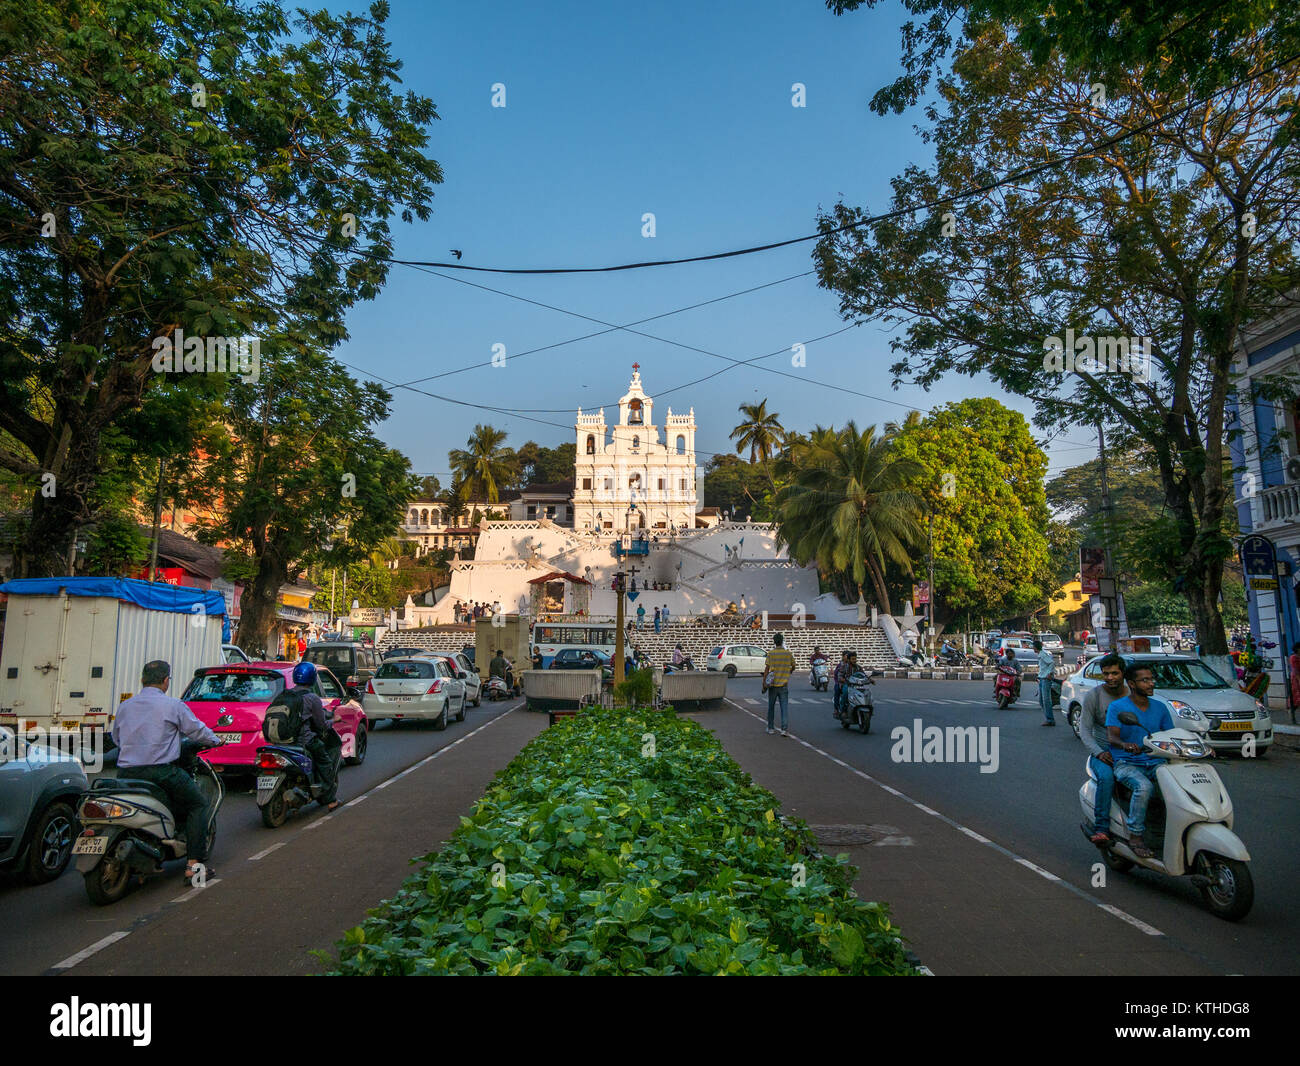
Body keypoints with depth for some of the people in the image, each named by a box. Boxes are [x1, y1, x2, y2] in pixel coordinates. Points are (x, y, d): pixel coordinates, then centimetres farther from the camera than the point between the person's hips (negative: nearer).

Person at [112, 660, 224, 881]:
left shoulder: (124, 706, 11)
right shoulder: (173, 705, -5)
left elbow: (116, 738, 24)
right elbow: (197, 730, 3)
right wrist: (216, 740, 23)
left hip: (126, 773, 5)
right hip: (160, 771, -5)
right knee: (198, 806, 8)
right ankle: (194, 864, -3)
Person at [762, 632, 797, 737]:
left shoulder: (771, 653, -7)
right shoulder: (788, 654, 0)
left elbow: (766, 669, -10)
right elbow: (793, 667, 14)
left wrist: (764, 683, -4)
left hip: (773, 684, -1)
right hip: (784, 685, 1)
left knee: (771, 707, 13)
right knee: (785, 707, 0)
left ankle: (770, 728, 21)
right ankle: (785, 729, -10)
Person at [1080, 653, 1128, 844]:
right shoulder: (1094, 695, 0)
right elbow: (1084, 730, -2)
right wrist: (1099, 753, -18)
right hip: (1102, 750, -2)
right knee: (1106, 777, -33)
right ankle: (1101, 829, -29)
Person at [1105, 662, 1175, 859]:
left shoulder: (1160, 707, 14)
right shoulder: (1117, 707, -3)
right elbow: (1112, 736, -15)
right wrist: (1125, 744, -38)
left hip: (1154, 762, 5)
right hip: (1126, 763, -4)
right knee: (1144, 786, -33)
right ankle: (1135, 836, -22)